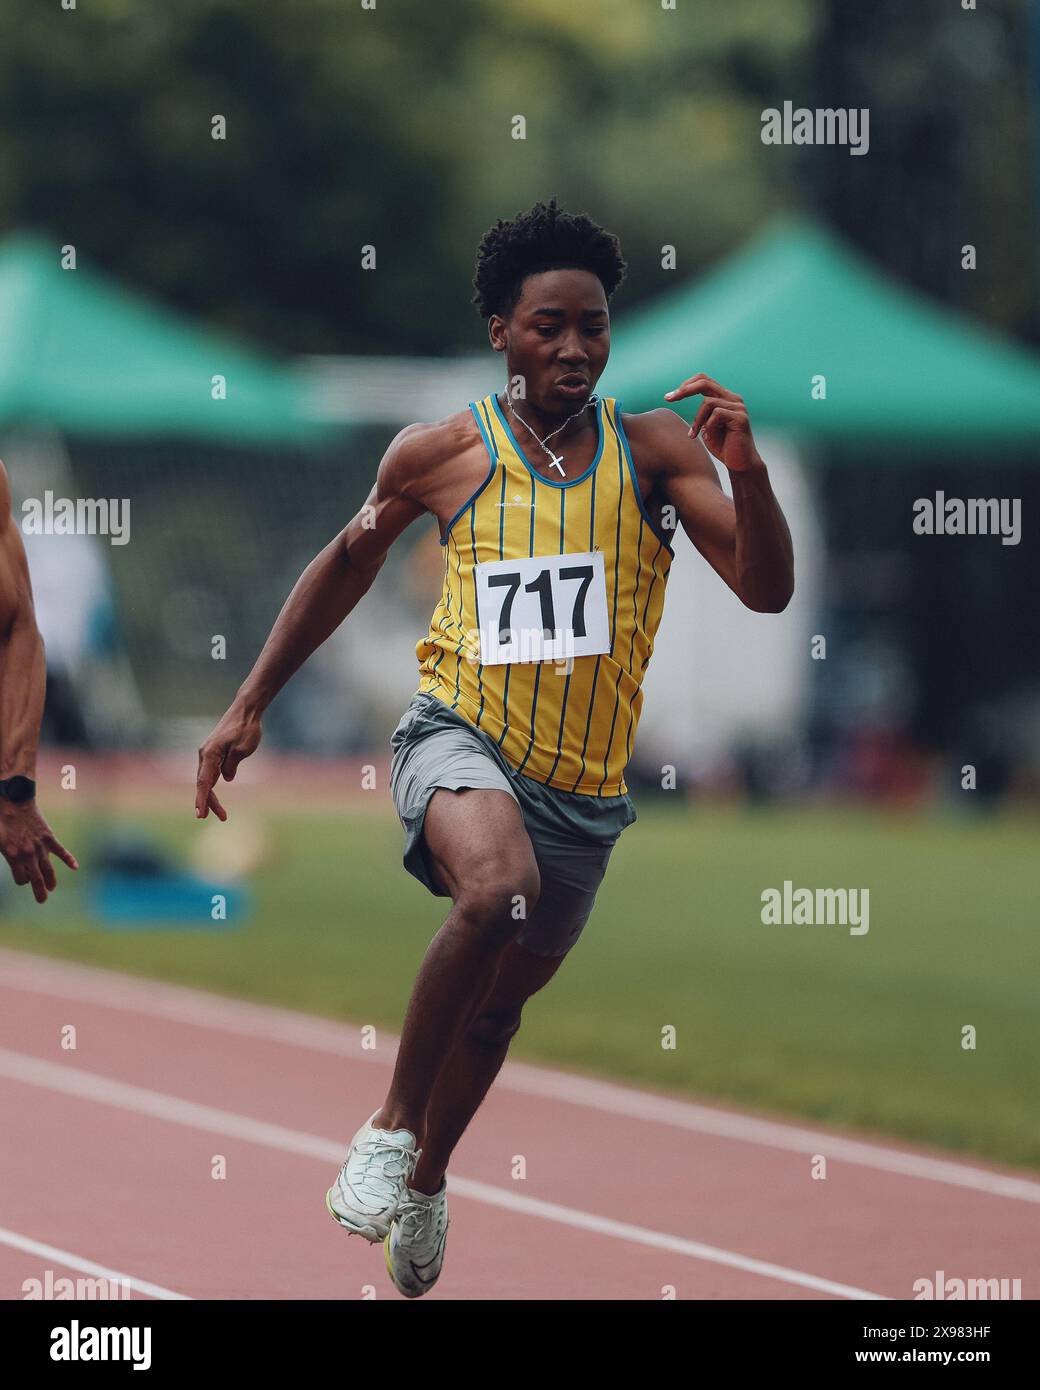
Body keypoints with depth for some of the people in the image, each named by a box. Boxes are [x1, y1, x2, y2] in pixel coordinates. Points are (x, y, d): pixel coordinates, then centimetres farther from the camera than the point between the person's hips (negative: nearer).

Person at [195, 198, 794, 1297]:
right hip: (460, 738, -3)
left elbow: (767, 591, -7)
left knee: (498, 1003, 19)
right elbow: (347, 565, 16)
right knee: (496, 889, -35)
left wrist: (745, 472, -25)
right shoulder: (441, 454, -2)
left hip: (583, 789, 3)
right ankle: (391, 1126, -17)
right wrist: (249, 705, 17)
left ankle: (427, 1181, 48)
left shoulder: (653, 450, -1)